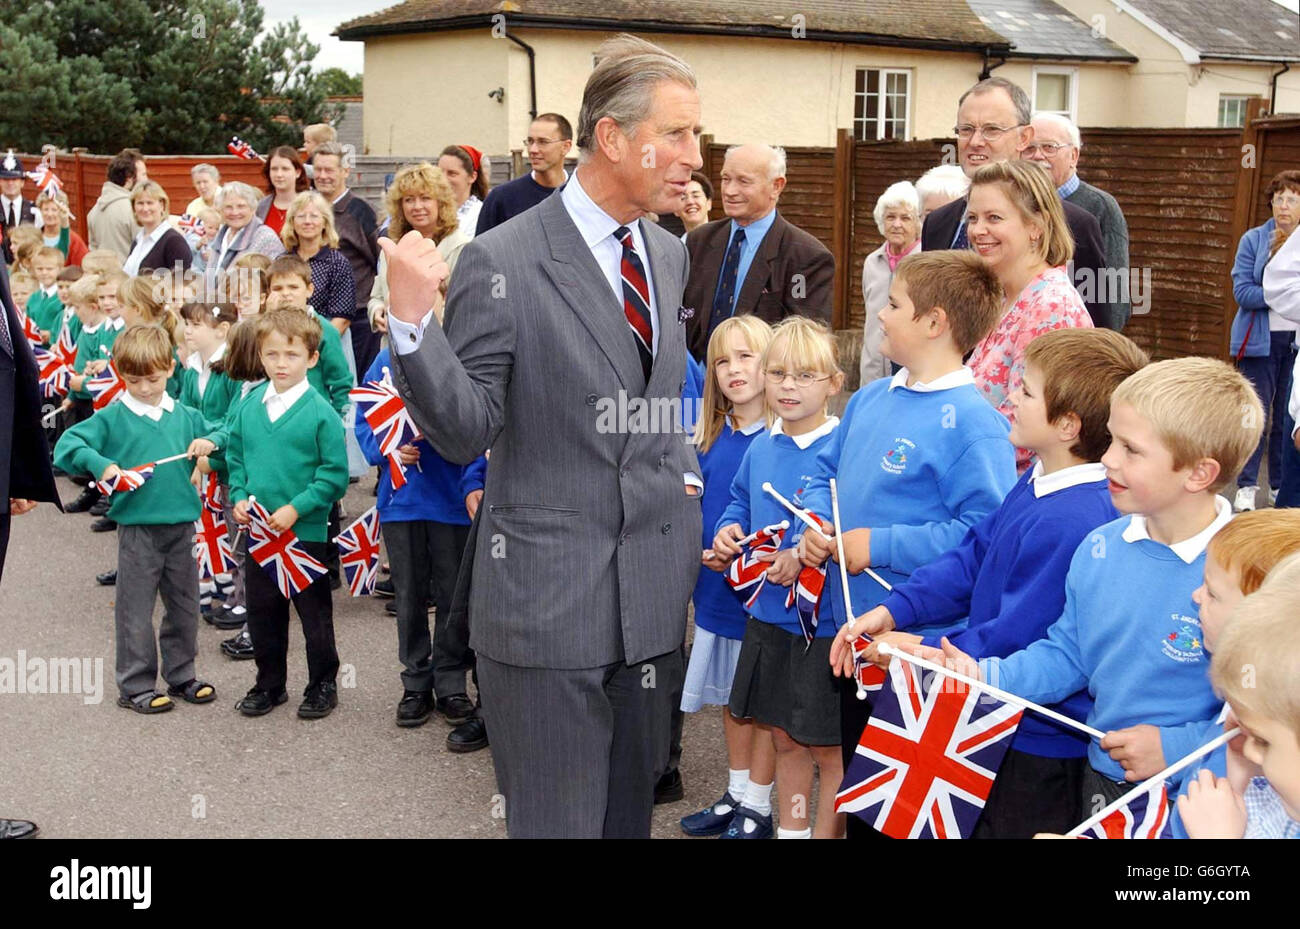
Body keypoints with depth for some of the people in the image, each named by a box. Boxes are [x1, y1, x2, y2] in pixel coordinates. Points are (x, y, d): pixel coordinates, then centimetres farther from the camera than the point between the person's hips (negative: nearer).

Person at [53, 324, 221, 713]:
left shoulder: (185, 416, 8)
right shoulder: (112, 417, -3)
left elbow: (220, 437, 21)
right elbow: (67, 445, -8)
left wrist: (210, 443, -2)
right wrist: (101, 464, -24)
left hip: (182, 524, 4)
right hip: (137, 527, -4)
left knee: (184, 607, 14)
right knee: (136, 610, 3)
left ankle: (181, 676, 28)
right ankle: (136, 686, 13)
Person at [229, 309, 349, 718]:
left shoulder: (321, 412, -12)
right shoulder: (249, 405, 2)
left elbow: (335, 473, -12)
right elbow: (235, 456, 13)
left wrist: (295, 508, -18)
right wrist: (238, 497, -2)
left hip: (305, 531, -5)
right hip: (257, 529, 5)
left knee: (314, 612, 8)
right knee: (262, 610, 15)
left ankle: (322, 685, 24)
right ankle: (269, 684, 31)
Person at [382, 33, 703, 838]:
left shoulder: (670, 255, 7)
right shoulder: (503, 263, -14)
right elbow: (464, 433, -14)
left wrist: (681, 466, 10)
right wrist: (412, 323, -28)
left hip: (655, 588, 6)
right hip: (549, 596, -6)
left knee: (632, 808, 19)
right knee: (558, 819, 5)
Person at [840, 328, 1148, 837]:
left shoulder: (1072, 523, -31)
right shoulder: (1037, 482, 2)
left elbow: (1016, 638, -27)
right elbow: (973, 556, 7)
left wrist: (926, 651, -14)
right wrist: (895, 610, -3)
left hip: (1036, 747, -10)